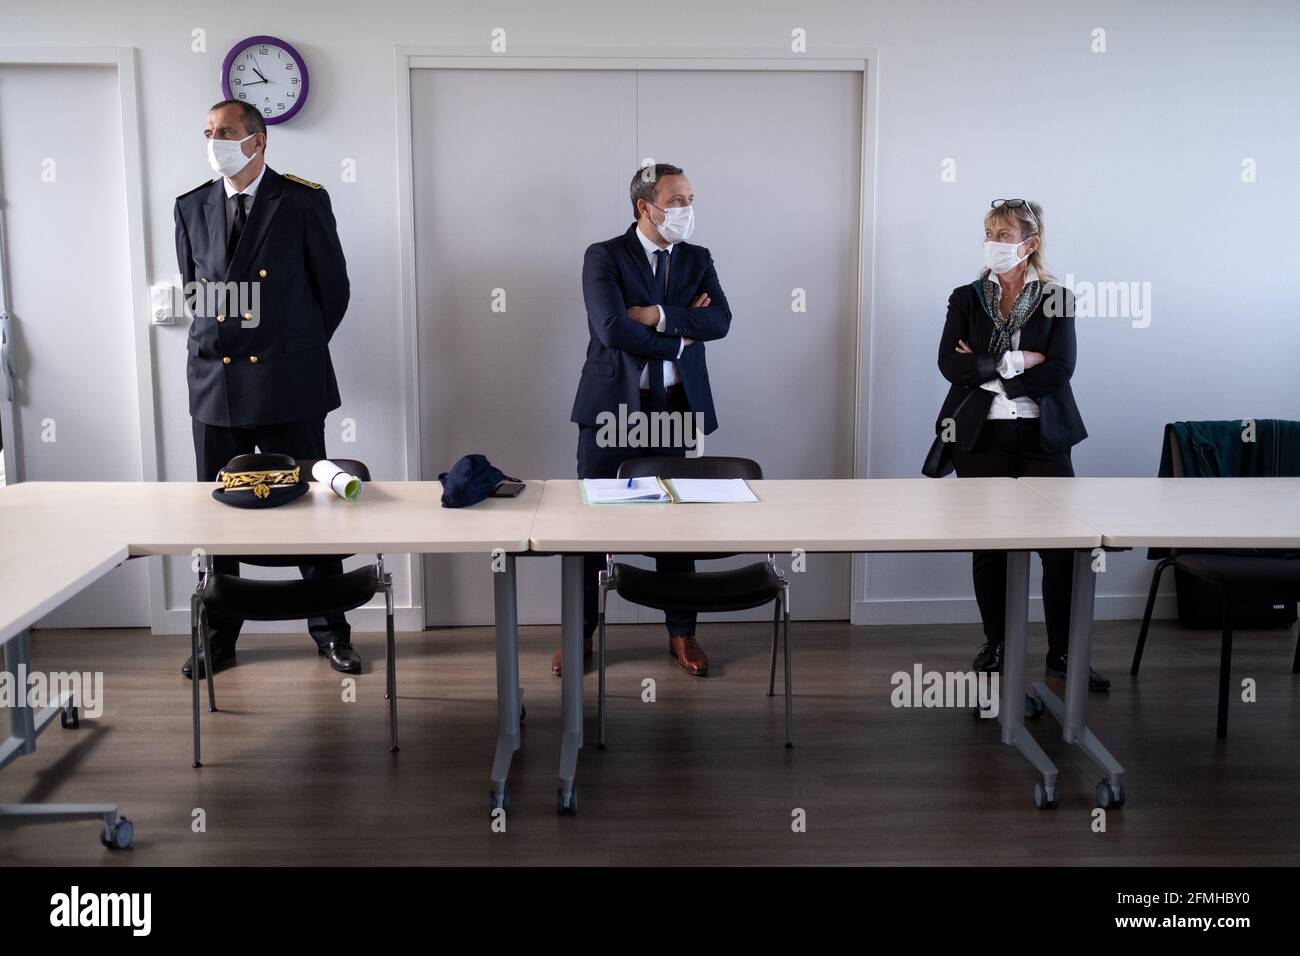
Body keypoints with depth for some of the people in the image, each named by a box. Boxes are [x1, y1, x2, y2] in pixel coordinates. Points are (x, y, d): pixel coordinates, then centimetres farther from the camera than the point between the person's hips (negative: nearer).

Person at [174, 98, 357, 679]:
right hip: (215, 384, 4)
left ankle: (330, 630, 16)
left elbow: (333, 288, 4)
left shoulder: (304, 202, -2)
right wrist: (218, 342, 14)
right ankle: (218, 635, 20)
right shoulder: (192, 207, 9)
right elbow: (192, 287, 19)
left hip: (287, 383, -3)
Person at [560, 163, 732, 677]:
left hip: (673, 408, 3)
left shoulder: (698, 260, 7)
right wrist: (679, 339, -10)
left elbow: (720, 320, -9)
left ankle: (682, 633, 23)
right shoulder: (604, 257, -5)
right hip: (611, 405, -3)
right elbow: (612, 328, -19)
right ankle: (580, 634, 19)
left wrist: (658, 315, -19)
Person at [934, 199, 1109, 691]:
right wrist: (1016, 363, -15)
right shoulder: (966, 299, 8)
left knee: (1061, 548, -4)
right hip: (982, 438, 1)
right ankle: (995, 645, 22)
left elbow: (1060, 370, -9)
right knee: (989, 546, 7)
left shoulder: (1057, 299, 4)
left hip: (1043, 438, -1)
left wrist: (986, 370, -11)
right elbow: (949, 363, -7)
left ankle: (1062, 653, 9)